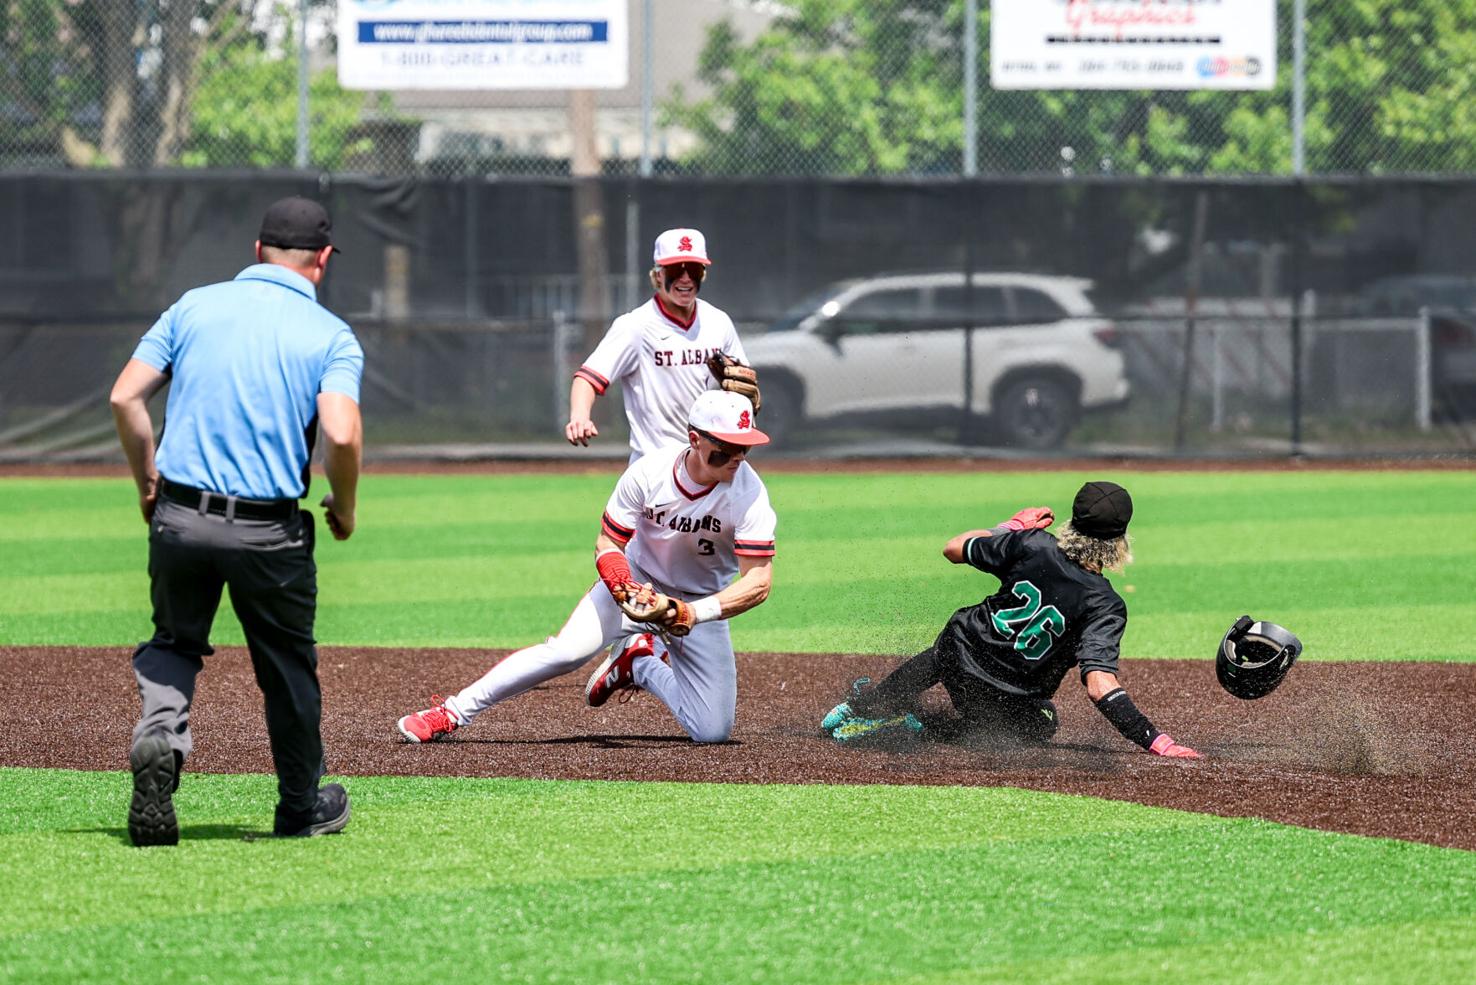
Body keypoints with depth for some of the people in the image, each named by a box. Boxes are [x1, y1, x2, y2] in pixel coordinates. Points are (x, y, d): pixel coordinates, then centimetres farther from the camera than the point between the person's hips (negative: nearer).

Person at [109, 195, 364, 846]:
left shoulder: (194, 306, 7)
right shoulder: (331, 336, -1)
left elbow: (125, 398, 2)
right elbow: (341, 435, -16)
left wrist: (148, 483, 14)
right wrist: (344, 508, 2)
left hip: (179, 519, 2)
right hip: (270, 534, -2)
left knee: (173, 643, 20)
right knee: (288, 666, 16)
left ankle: (159, 731, -10)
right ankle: (301, 807, 28)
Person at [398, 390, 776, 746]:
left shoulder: (748, 493, -27)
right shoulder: (649, 472, -23)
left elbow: (759, 582, -30)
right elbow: (607, 546, -12)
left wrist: (691, 614, -42)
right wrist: (626, 591, -33)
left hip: (701, 600, 1)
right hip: (638, 580, -1)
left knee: (713, 732, -10)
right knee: (567, 651, -25)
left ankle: (640, 668, 17)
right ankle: (451, 713, -13)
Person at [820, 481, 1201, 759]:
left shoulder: (1033, 545, -14)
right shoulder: (1105, 606, -23)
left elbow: (954, 548, 2)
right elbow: (1100, 686, -33)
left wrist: (1012, 526, 16)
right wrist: (1154, 740, -32)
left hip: (958, 655, 4)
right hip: (1011, 705, -4)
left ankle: (867, 709, 38)